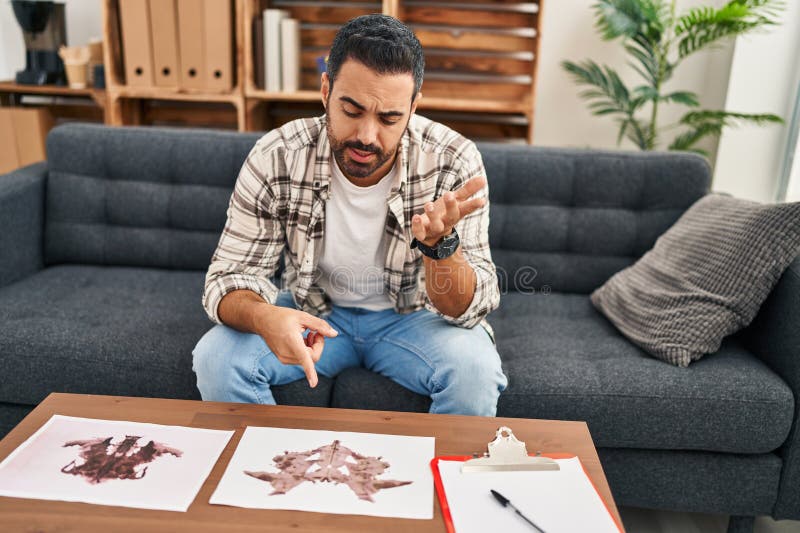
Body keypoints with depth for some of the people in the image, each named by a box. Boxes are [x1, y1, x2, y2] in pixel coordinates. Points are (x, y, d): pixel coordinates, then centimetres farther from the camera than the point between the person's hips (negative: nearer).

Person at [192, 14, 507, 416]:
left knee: (474, 369, -29)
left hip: (413, 316, 0)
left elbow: (472, 307, -21)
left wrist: (439, 243, -44)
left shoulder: (454, 162, -21)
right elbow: (231, 276, -15)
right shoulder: (276, 158, -19)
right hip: (312, 313, 1)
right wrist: (263, 316, -39)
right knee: (215, 358, -21)